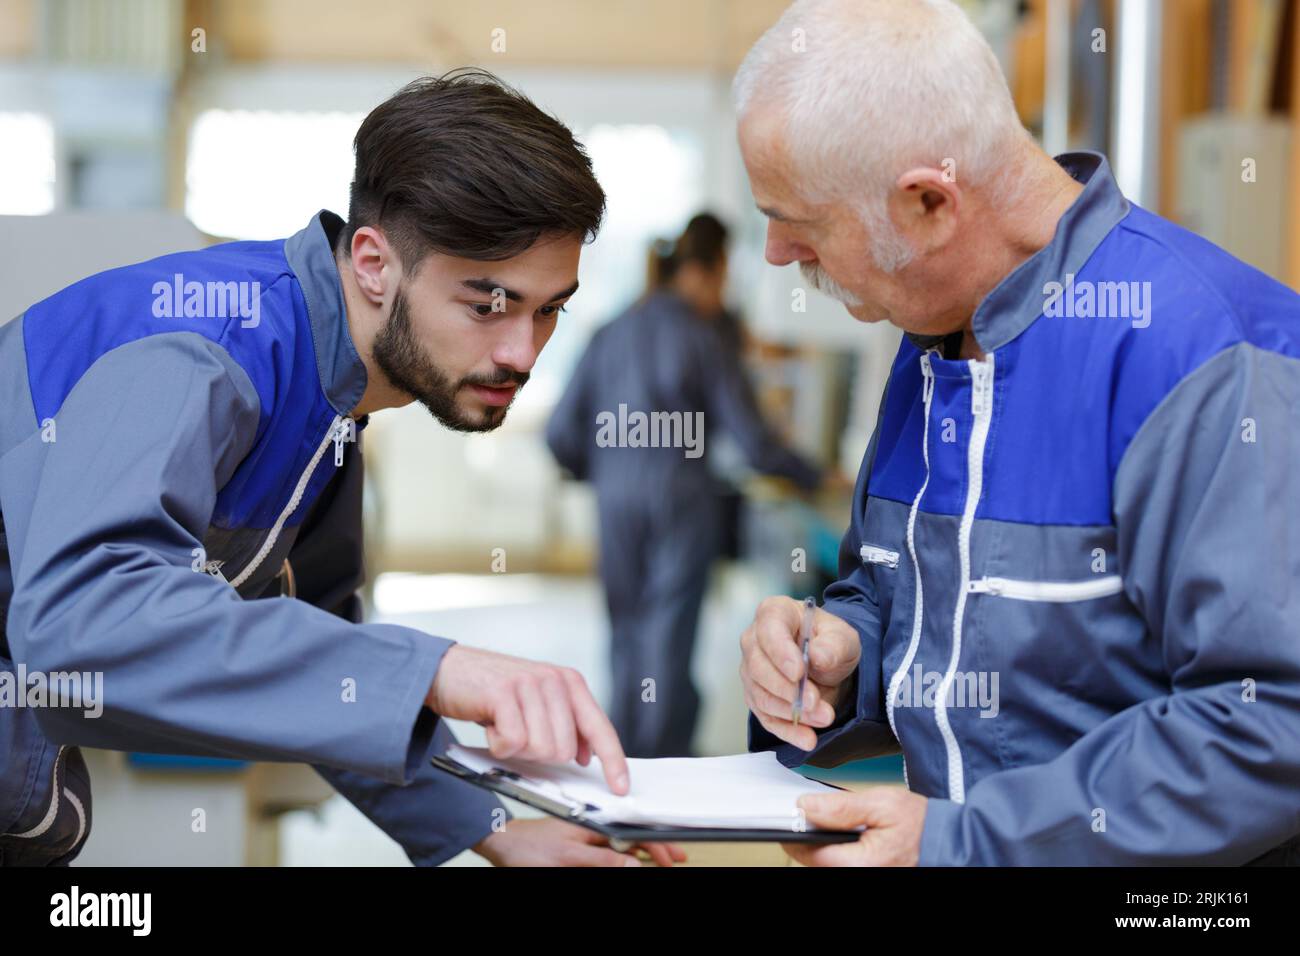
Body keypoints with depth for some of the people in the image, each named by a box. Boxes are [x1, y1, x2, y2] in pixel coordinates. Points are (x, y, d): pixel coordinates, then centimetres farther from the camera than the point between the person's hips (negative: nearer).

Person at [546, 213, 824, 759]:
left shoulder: (610, 336, 7)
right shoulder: (706, 342, -5)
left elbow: (562, 433, 5)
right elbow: (752, 441, -8)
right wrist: (815, 478, 6)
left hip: (618, 501, 4)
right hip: (682, 500, -4)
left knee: (627, 626, 15)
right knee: (670, 631, 2)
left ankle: (623, 749, 21)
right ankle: (663, 753, 3)